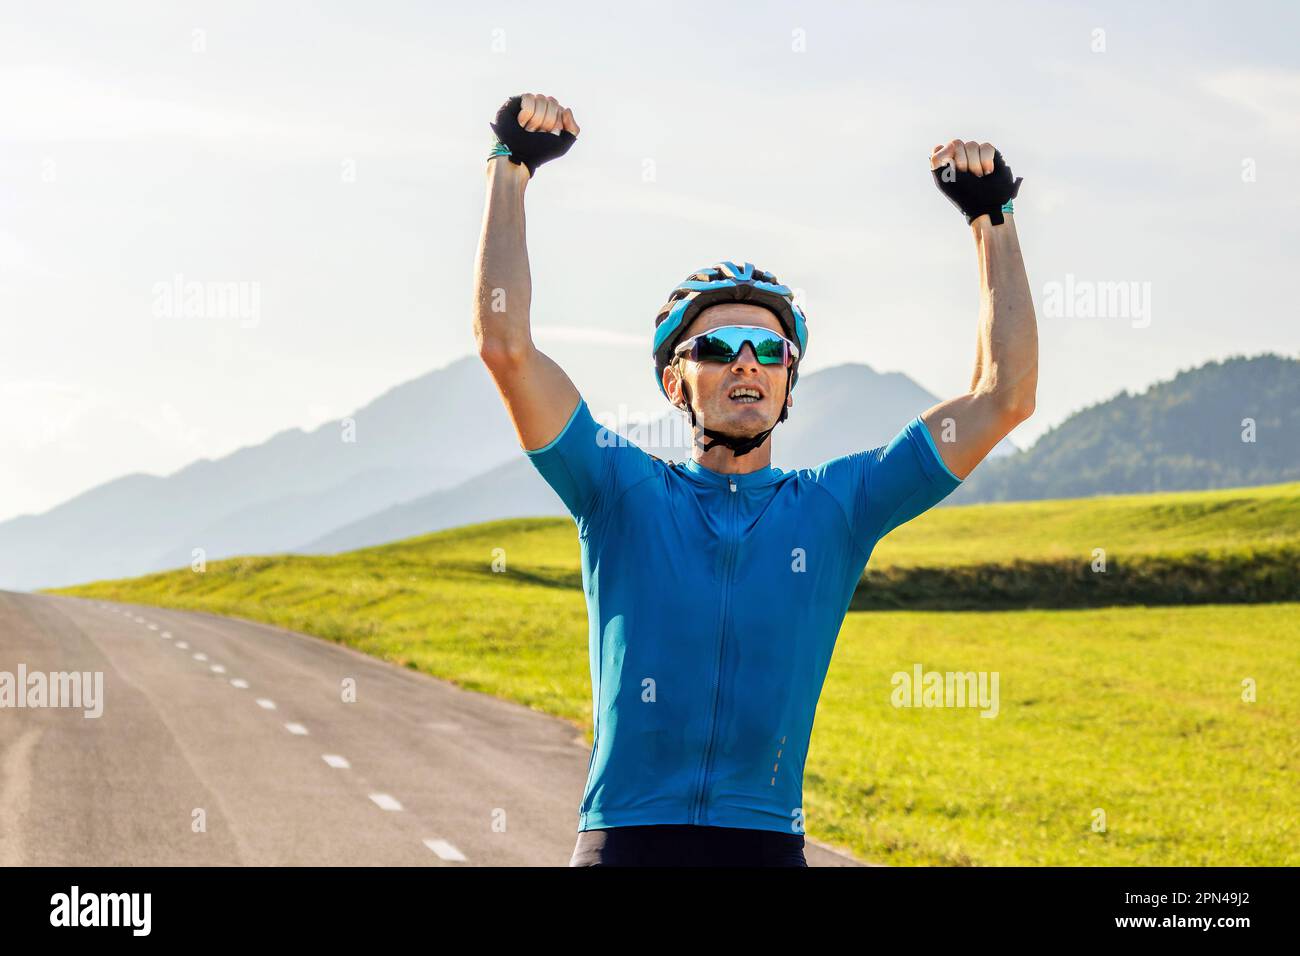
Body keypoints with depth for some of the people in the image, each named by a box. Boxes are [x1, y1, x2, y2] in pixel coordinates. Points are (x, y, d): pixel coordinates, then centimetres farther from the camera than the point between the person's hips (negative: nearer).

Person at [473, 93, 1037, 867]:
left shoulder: (836, 509, 10)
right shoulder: (624, 495, 7)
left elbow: (1005, 397, 8)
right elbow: (506, 346, -1)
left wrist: (992, 217, 8)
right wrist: (511, 170, -1)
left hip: (766, 843, 1)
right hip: (626, 838, -1)